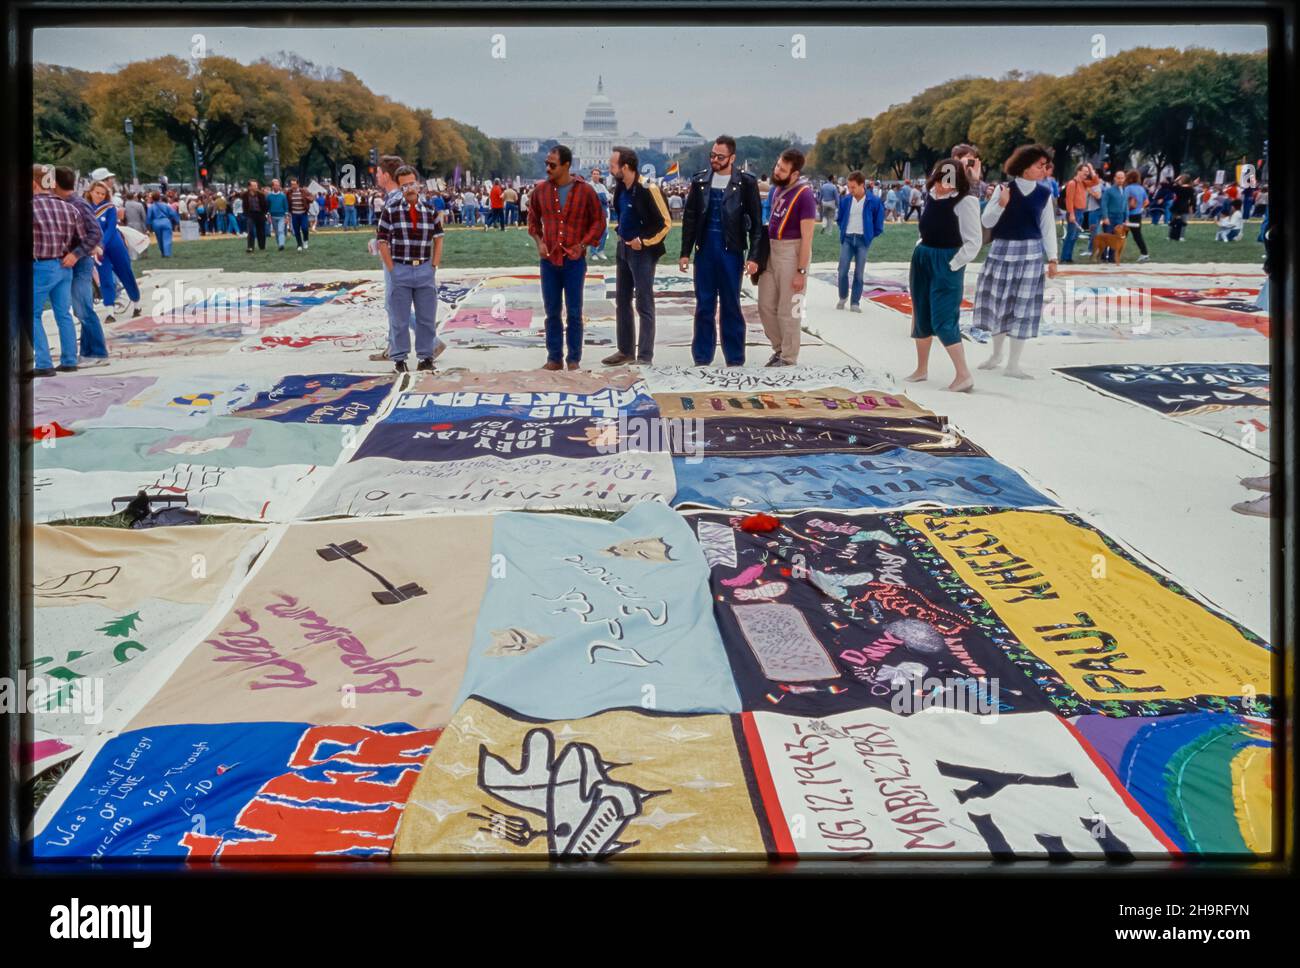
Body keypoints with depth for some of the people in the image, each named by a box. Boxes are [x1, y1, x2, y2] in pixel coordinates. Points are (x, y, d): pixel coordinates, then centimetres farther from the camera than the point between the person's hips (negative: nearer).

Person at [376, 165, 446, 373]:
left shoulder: (431, 210, 5)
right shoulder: (391, 210, -2)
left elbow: (438, 239, 10)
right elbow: (382, 241, -2)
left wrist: (434, 265, 1)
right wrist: (392, 269, -7)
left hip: (425, 270, 2)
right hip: (400, 269, -2)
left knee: (427, 317, 7)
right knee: (399, 318, 3)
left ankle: (426, 356, 17)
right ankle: (399, 358, 11)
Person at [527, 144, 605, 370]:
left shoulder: (585, 191, -5)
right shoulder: (541, 189, 3)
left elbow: (598, 221, 3)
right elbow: (533, 218, 16)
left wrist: (583, 244, -7)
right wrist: (538, 241, 2)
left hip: (574, 260, -3)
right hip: (549, 259, 3)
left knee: (574, 313, 2)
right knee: (552, 312, 7)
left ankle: (574, 359, 10)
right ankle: (554, 358, 14)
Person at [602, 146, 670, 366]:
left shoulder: (647, 189, -18)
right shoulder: (620, 188, 6)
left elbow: (665, 222, -15)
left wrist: (643, 241, -15)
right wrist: (622, 233, 11)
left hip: (642, 251, -8)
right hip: (623, 248, 9)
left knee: (644, 304, -3)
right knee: (622, 301, 13)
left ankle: (645, 356, 1)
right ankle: (626, 350, 23)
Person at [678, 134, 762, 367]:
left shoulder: (746, 182, -3)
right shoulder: (699, 180, 5)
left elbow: (756, 221, -2)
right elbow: (689, 218, 9)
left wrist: (753, 256, -9)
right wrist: (685, 253, 5)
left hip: (731, 251, -2)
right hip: (704, 250, 2)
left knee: (731, 306, 4)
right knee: (704, 305, 6)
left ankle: (735, 359, 11)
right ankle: (702, 357, 13)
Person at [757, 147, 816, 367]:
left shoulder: (804, 194, -15)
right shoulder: (777, 188, 8)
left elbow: (807, 237, -16)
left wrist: (801, 271, -18)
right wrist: (761, 254, 14)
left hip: (791, 252, -8)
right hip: (771, 250, 8)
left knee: (787, 309, 1)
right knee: (766, 305, 12)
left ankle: (789, 356, 13)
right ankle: (779, 347, 28)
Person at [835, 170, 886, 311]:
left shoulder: (873, 201, -7)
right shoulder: (845, 200, 1)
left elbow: (879, 222, 3)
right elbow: (839, 218, 18)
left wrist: (870, 235, 3)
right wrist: (843, 231, 10)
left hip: (862, 240, -2)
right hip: (847, 238, 2)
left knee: (859, 273, 1)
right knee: (843, 271, -3)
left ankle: (855, 302, 8)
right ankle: (842, 297, 18)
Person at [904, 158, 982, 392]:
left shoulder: (965, 202, -14)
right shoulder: (932, 195, 5)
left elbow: (974, 241, -14)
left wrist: (952, 266, -15)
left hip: (946, 262, -7)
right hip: (923, 257, 7)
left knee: (943, 320, -13)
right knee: (921, 317, 13)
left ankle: (964, 375, -9)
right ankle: (921, 369, 26)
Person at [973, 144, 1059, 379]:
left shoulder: (1044, 194, 2)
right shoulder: (1003, 189, -5)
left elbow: (1048, 228, 7)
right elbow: (986, 221, -4)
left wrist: (1052, 258, 3)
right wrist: (1000, 205, -22)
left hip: (1030, 254, 1)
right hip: (1002, 251, -1)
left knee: (1023, 306, 1)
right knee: (998, 302, 8)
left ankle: (1013, 365, 9)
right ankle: (996, 355, 29)